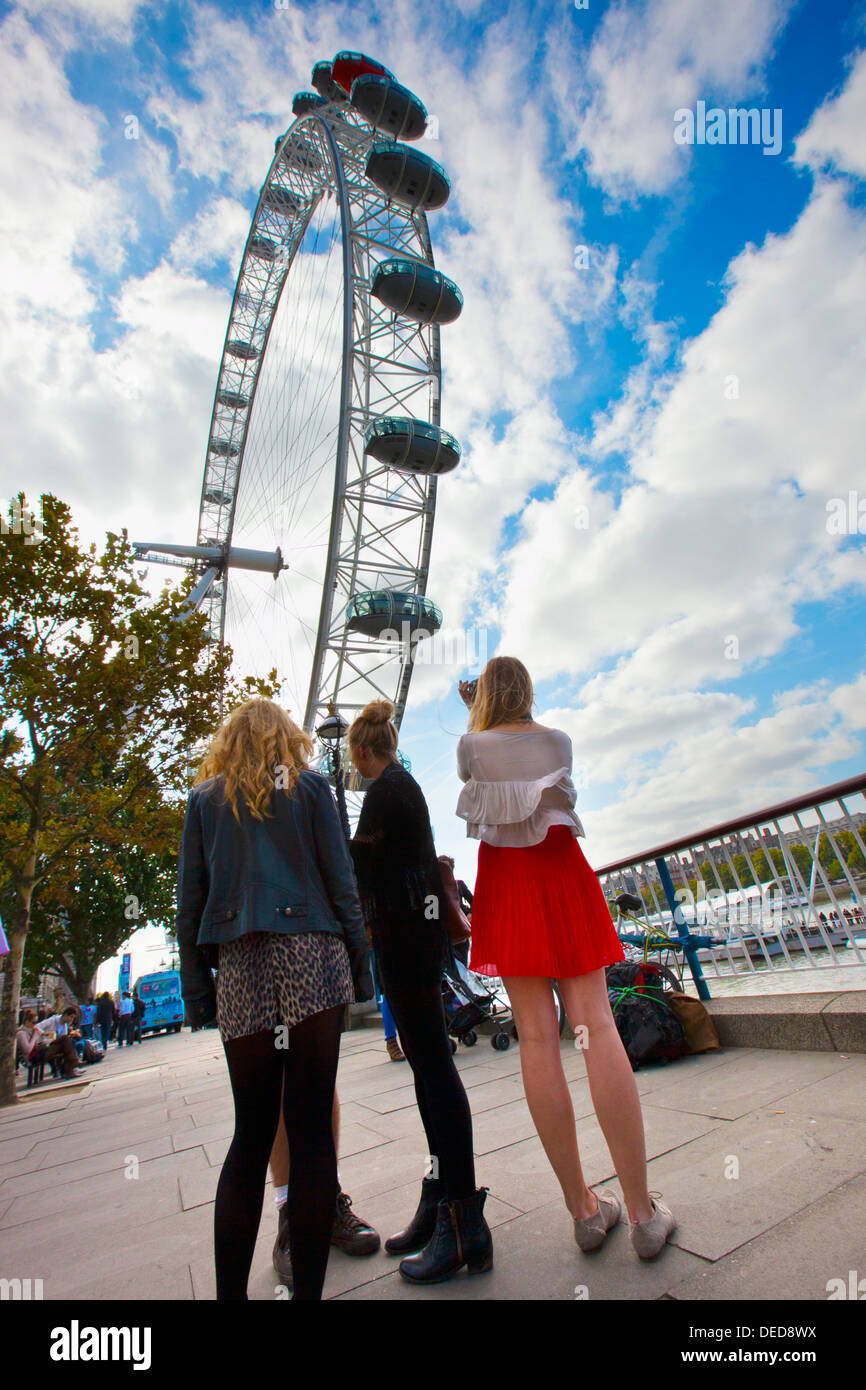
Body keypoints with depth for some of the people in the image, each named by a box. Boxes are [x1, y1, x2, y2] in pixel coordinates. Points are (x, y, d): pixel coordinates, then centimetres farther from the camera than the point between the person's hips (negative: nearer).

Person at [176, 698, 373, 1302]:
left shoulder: (205, 798, 12)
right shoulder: (309, 786, 6)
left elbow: (190, 897, 8)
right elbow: (340, 880, 1)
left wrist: (196, 990, 12)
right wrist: (360, 967, 6)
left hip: (240, 969, 3)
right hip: (310, 957, -2)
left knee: (251, 1131, 13)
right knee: (311, 1126, 3)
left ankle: (230, 1290, 17)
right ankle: (307, 1287, 8)